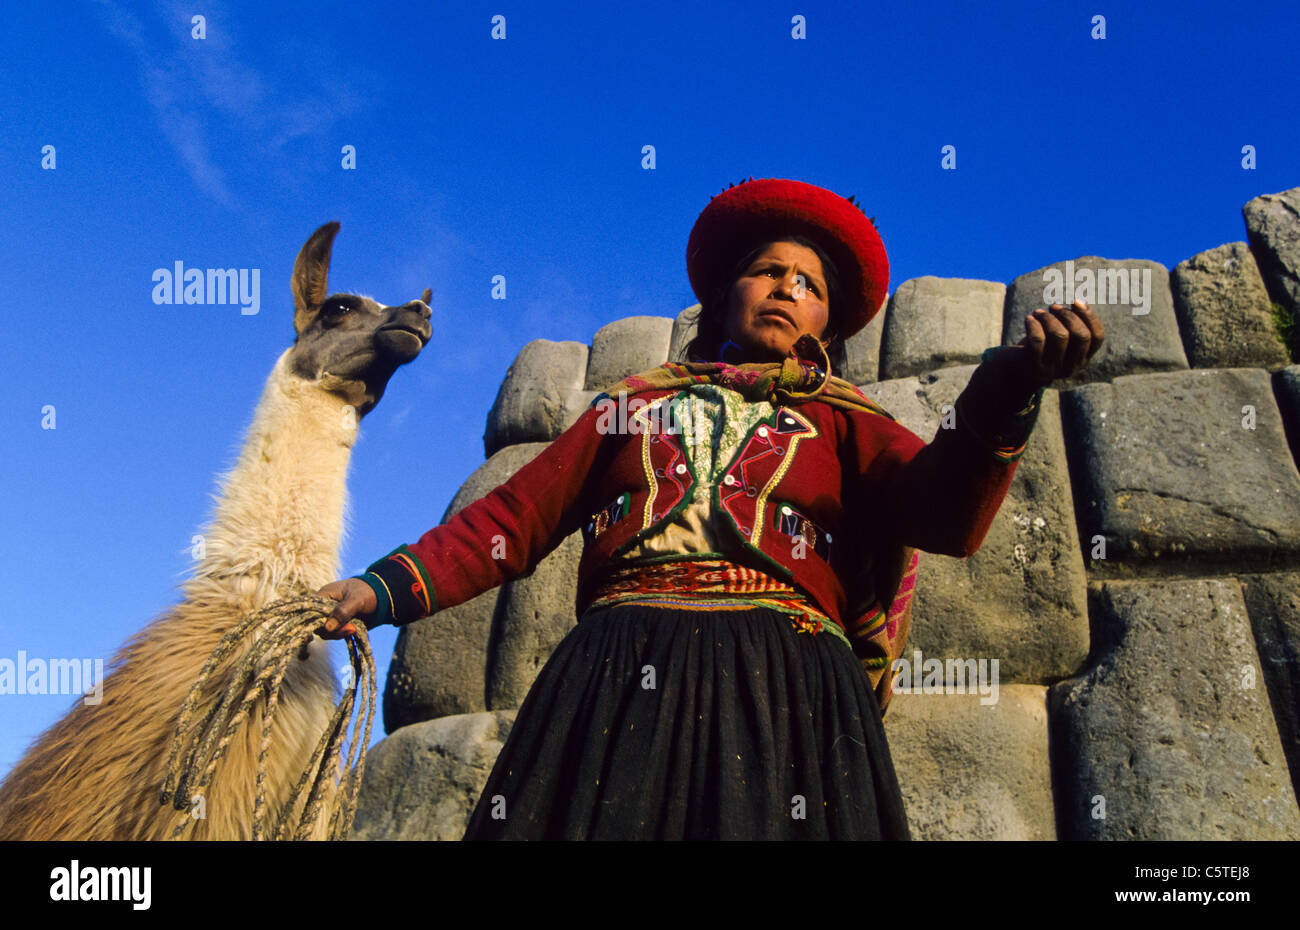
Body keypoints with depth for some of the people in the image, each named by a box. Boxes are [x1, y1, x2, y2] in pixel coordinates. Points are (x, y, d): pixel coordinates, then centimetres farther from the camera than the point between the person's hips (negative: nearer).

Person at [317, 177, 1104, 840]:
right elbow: (514, 519, 19)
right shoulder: (630, 406, 22)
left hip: (784, 691, -1)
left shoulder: (842, 423, 17)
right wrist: (385, 587, 9)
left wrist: (1008, 389, -19)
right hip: (617, 686, 1)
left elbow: (945, 513, -1)